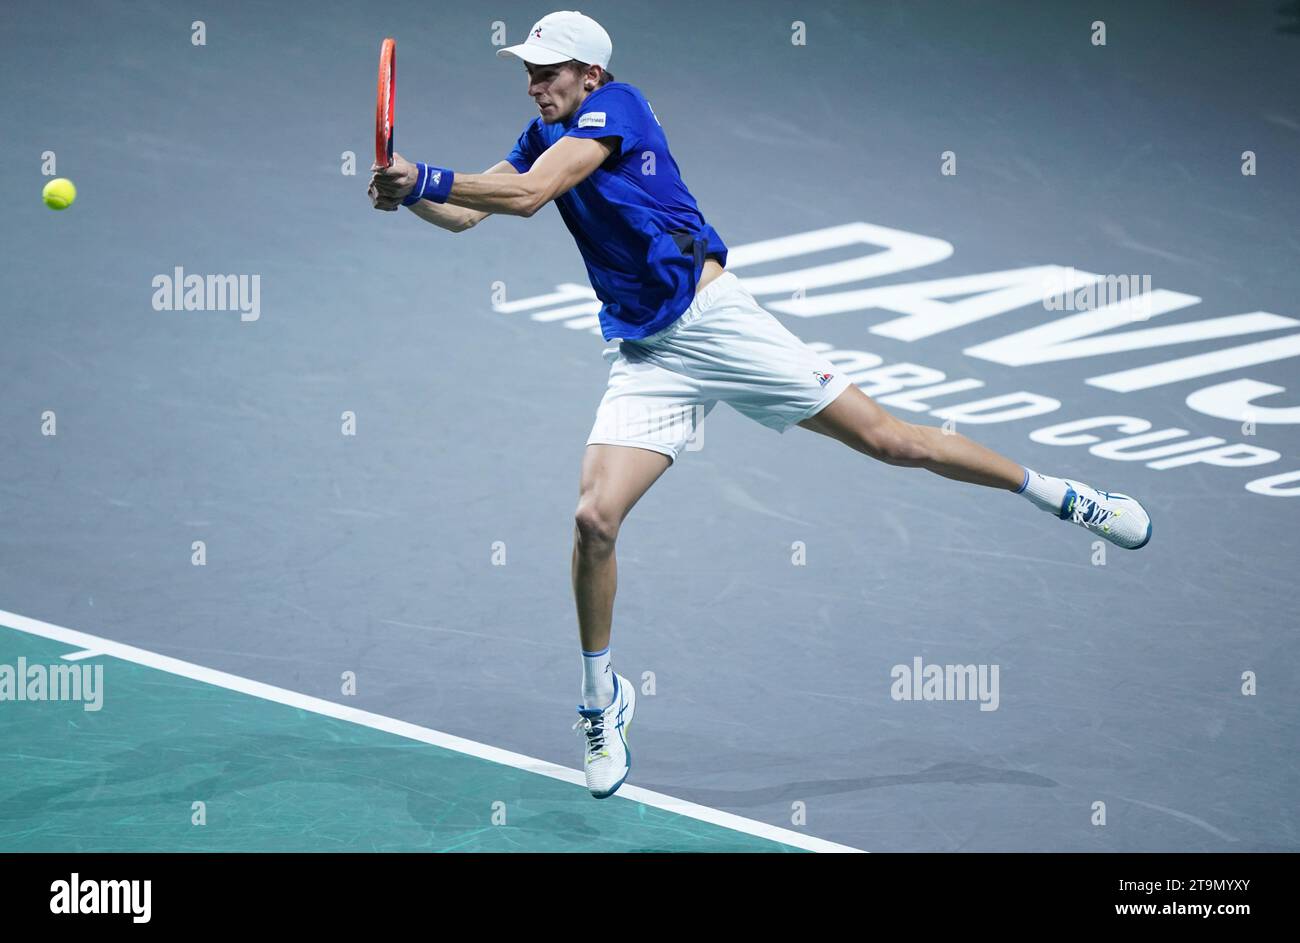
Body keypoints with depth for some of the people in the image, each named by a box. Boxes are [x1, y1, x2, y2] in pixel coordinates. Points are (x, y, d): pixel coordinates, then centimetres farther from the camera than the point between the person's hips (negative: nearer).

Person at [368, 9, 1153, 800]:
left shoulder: (617, 105, -11)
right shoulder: (544, 138, 11)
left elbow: (528, 195, -23)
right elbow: (463, 214, 5)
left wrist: (426, 178, -26)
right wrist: (409, 193, -14)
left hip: (717, 319, -5)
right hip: (648, 356, 5)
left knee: (890, 441, -2)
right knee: (595, 518, -12)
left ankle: (1054, 493, 17)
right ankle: (601, 698, 6)